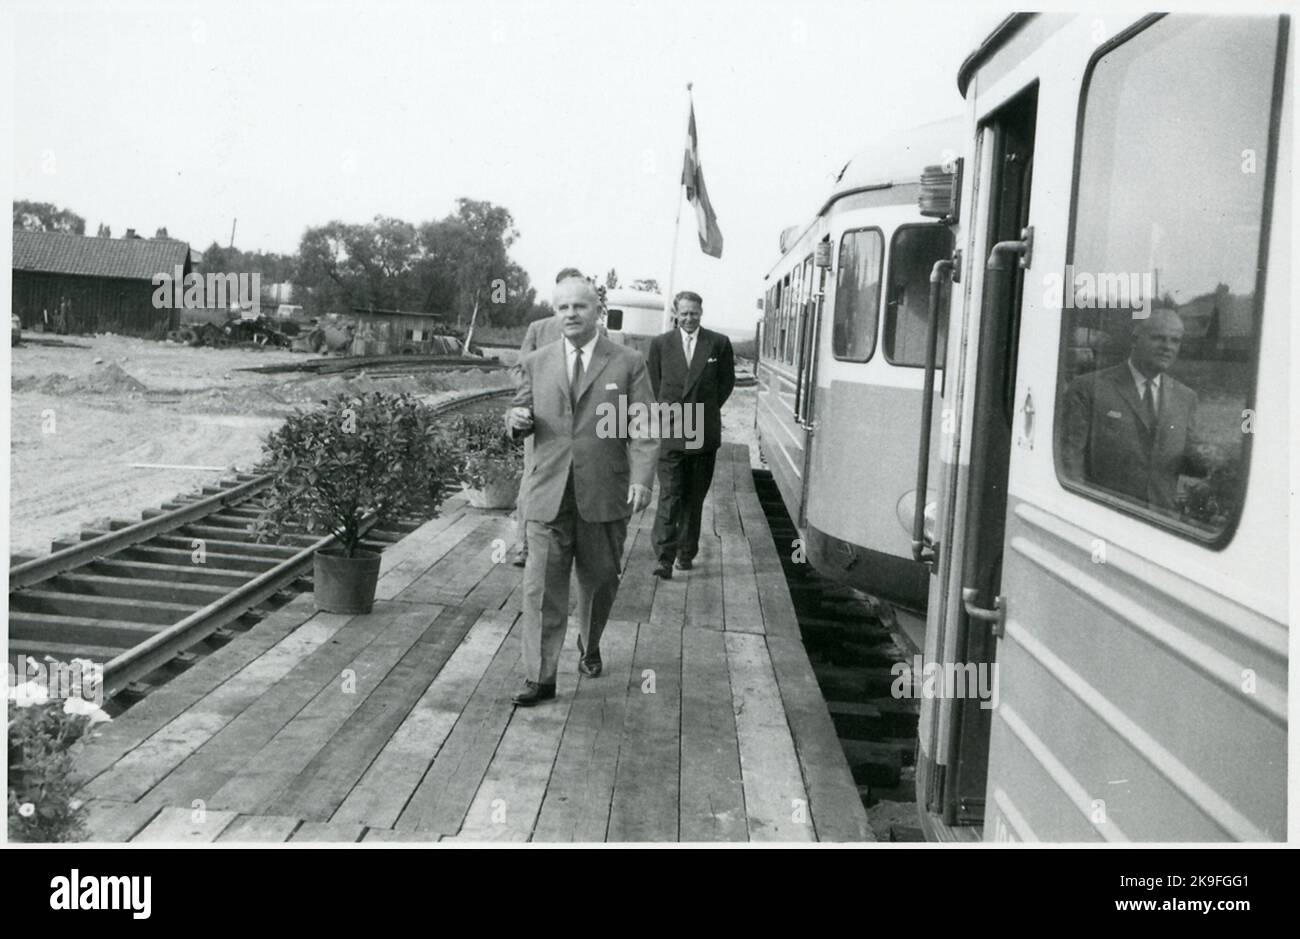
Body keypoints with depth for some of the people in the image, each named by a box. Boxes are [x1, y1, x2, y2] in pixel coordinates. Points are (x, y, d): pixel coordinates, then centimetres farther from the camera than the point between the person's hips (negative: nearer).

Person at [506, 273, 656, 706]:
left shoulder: (628, 364, 2)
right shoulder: (536, 363, 10)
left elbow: (642, 428, -2)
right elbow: (520, 414, 18)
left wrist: (641, 478, -16)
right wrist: (517, 419, -7)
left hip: (604, 495, -1)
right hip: (548, 493, 1)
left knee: (599, 581, 14)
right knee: (543, 588, -3)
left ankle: (589, 647, 39)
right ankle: (540, 678, 3)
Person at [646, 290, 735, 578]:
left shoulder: (719, 343, 3)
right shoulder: (660, 344, 5)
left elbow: (727, 381, 12)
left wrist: (707, 409, 8)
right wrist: (664, 407, 6)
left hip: (704, 432, 1)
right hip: (670, 432, -1)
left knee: (695, 497, 9)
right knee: (669, 495, -7)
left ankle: (686, 552, 20)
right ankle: (664, 557, -9)